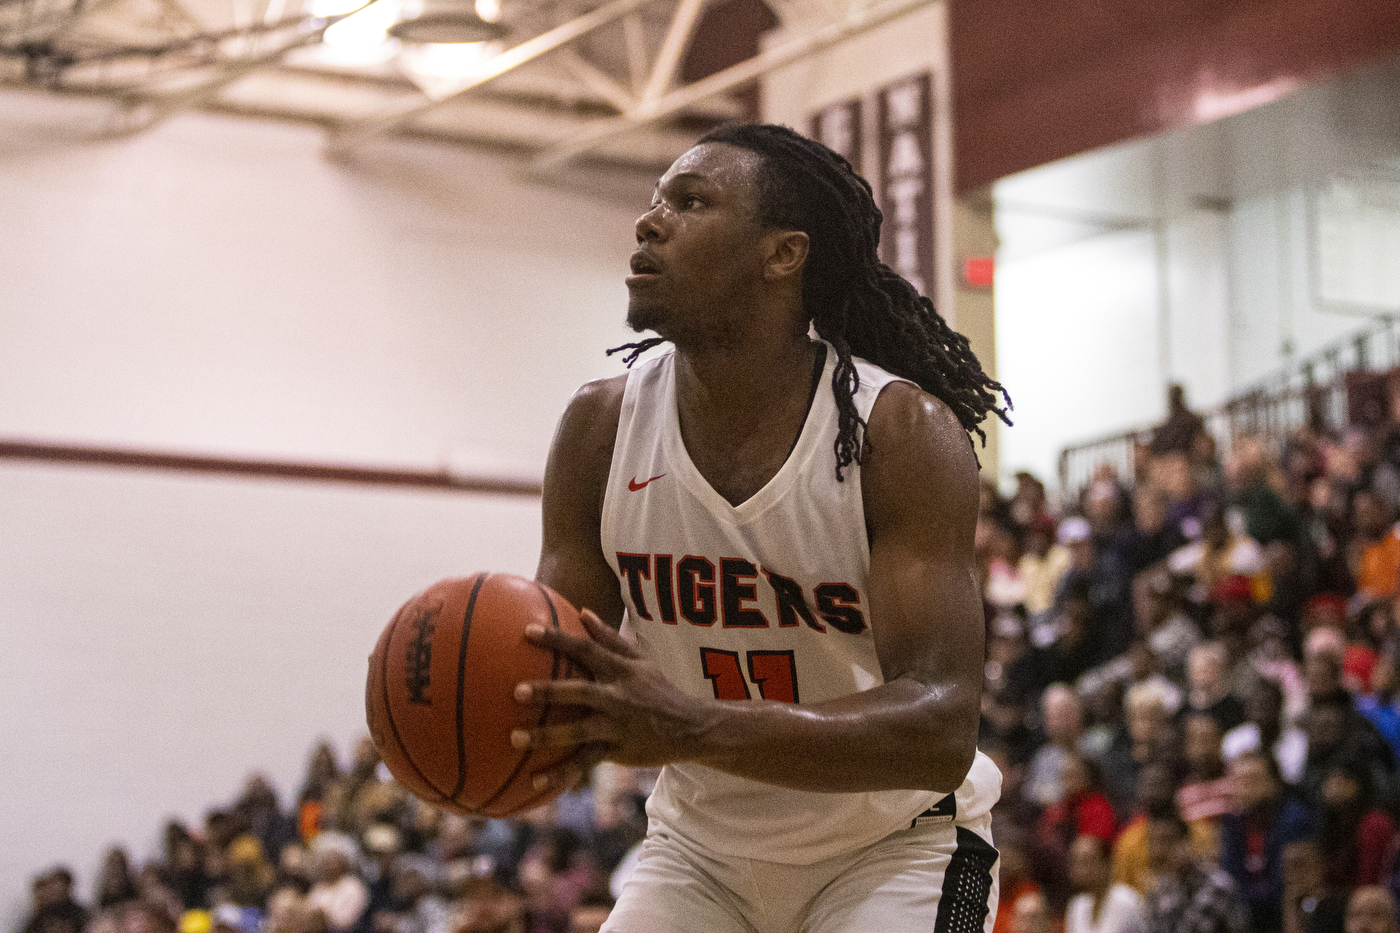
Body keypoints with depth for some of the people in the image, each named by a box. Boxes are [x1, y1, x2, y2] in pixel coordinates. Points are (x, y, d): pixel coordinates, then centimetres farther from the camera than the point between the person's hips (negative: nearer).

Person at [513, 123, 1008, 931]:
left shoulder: (903, 432, -22)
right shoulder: (603, 425, -9)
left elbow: (941, 729, -31)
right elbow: (555, 673, -4)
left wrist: (690, 729, -45)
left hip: (893, 846, -3)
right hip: (705, 848, 4)